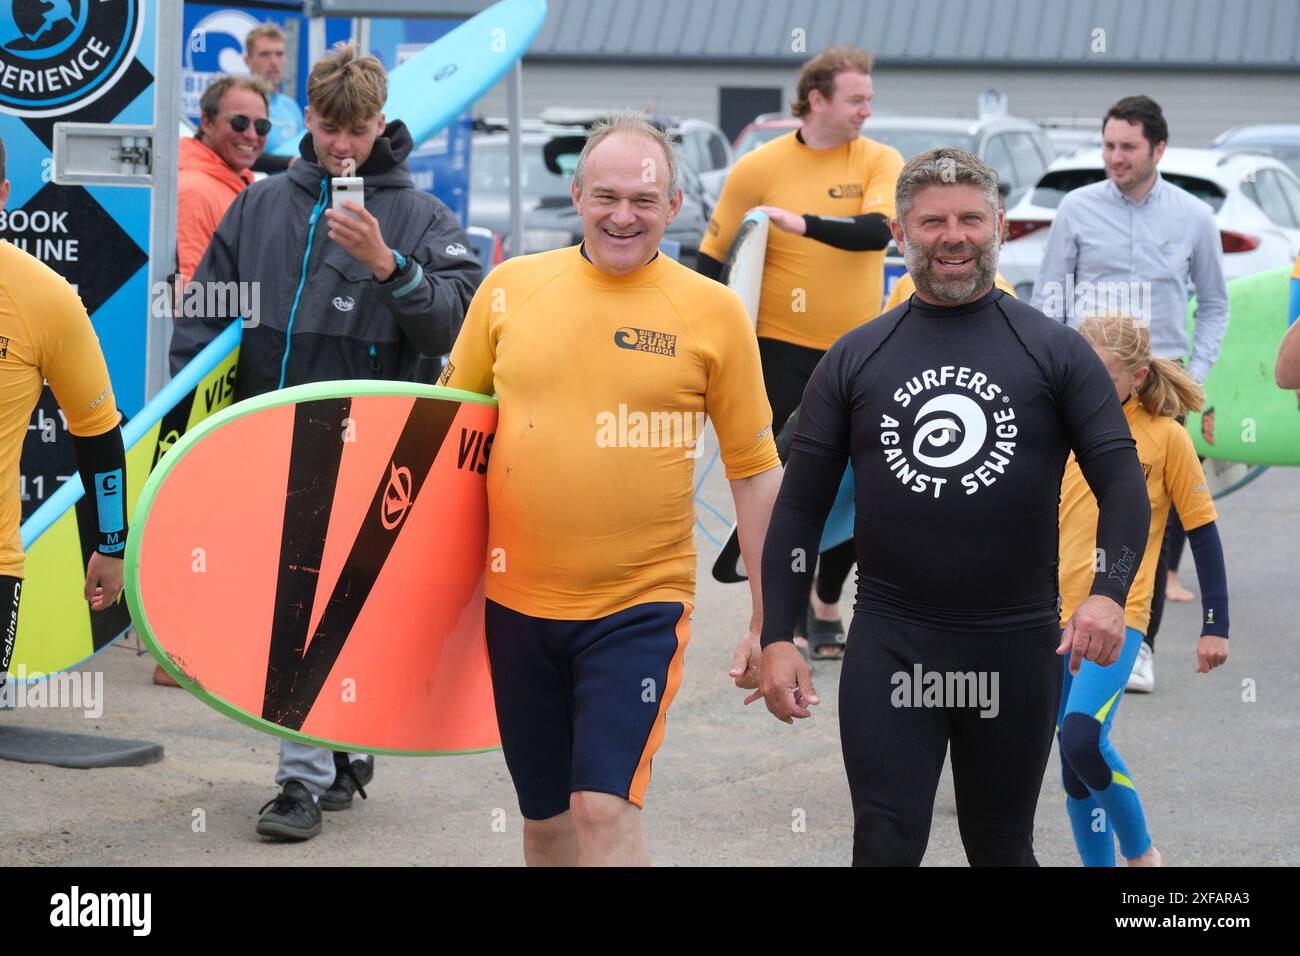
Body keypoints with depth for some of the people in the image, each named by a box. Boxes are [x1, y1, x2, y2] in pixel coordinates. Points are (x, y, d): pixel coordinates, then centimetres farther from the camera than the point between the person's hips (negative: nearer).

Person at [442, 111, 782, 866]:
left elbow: (756, 470, 1)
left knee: (605, 808, -14)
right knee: (546, 819, 13)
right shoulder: (510, 287, 2)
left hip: (640, 607, -3)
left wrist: (770, 622, 0)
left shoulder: (713, 311, -4)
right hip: (519, 604, 3)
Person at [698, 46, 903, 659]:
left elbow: (876, 231, -20)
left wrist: (803, 223, -32)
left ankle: (826, 605, 24)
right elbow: (713, 254, 0)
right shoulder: (760, 168, -5)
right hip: (782, 349, -2)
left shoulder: (880, 162, -2)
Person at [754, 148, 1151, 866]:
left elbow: (1122, 481, -4)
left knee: (1002, 849, 13)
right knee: (886, 848, -6)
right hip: (889, 643, 0)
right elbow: (801, 504, 7)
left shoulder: (1055, 351, 2)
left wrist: (1109, 593, -22)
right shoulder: (855, 359, 6)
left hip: (1016, 646, 0)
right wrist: (776, 637, -1)